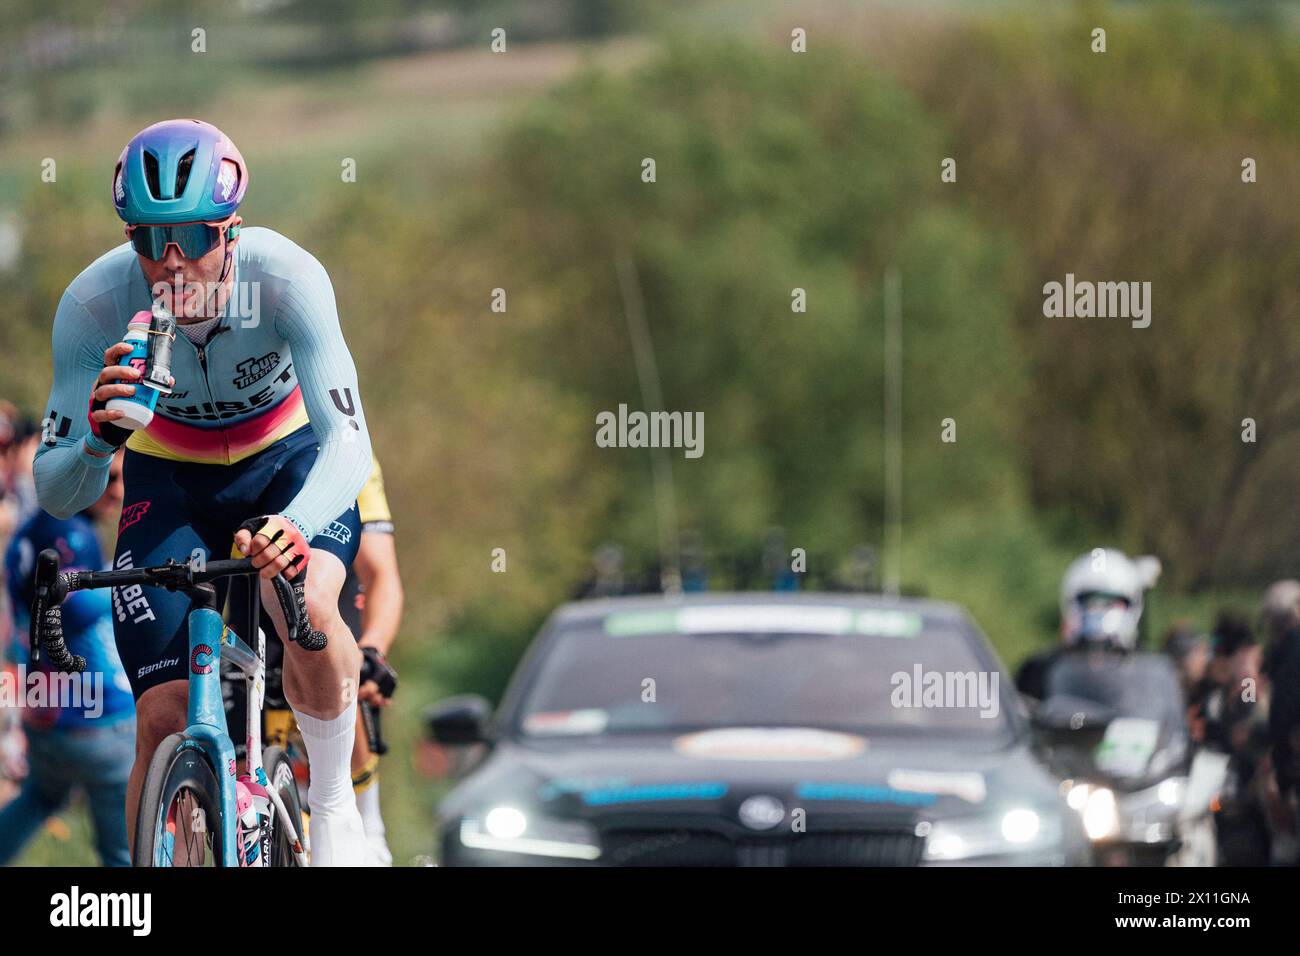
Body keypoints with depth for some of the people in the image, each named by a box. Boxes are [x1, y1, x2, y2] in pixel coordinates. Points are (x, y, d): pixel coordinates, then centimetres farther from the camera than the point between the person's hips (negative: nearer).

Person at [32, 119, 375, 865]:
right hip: (169, 476, 1)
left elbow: (348, 442, -39)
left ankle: (335, 803, -8)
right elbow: (56, 495, -27)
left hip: (288, 459, -1)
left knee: (306, 605, -33)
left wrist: (295, 525, -59)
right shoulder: (94, 303, -29)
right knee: (164, 718, -11)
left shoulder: (287, 277, -33)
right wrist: (98, 440, -50)